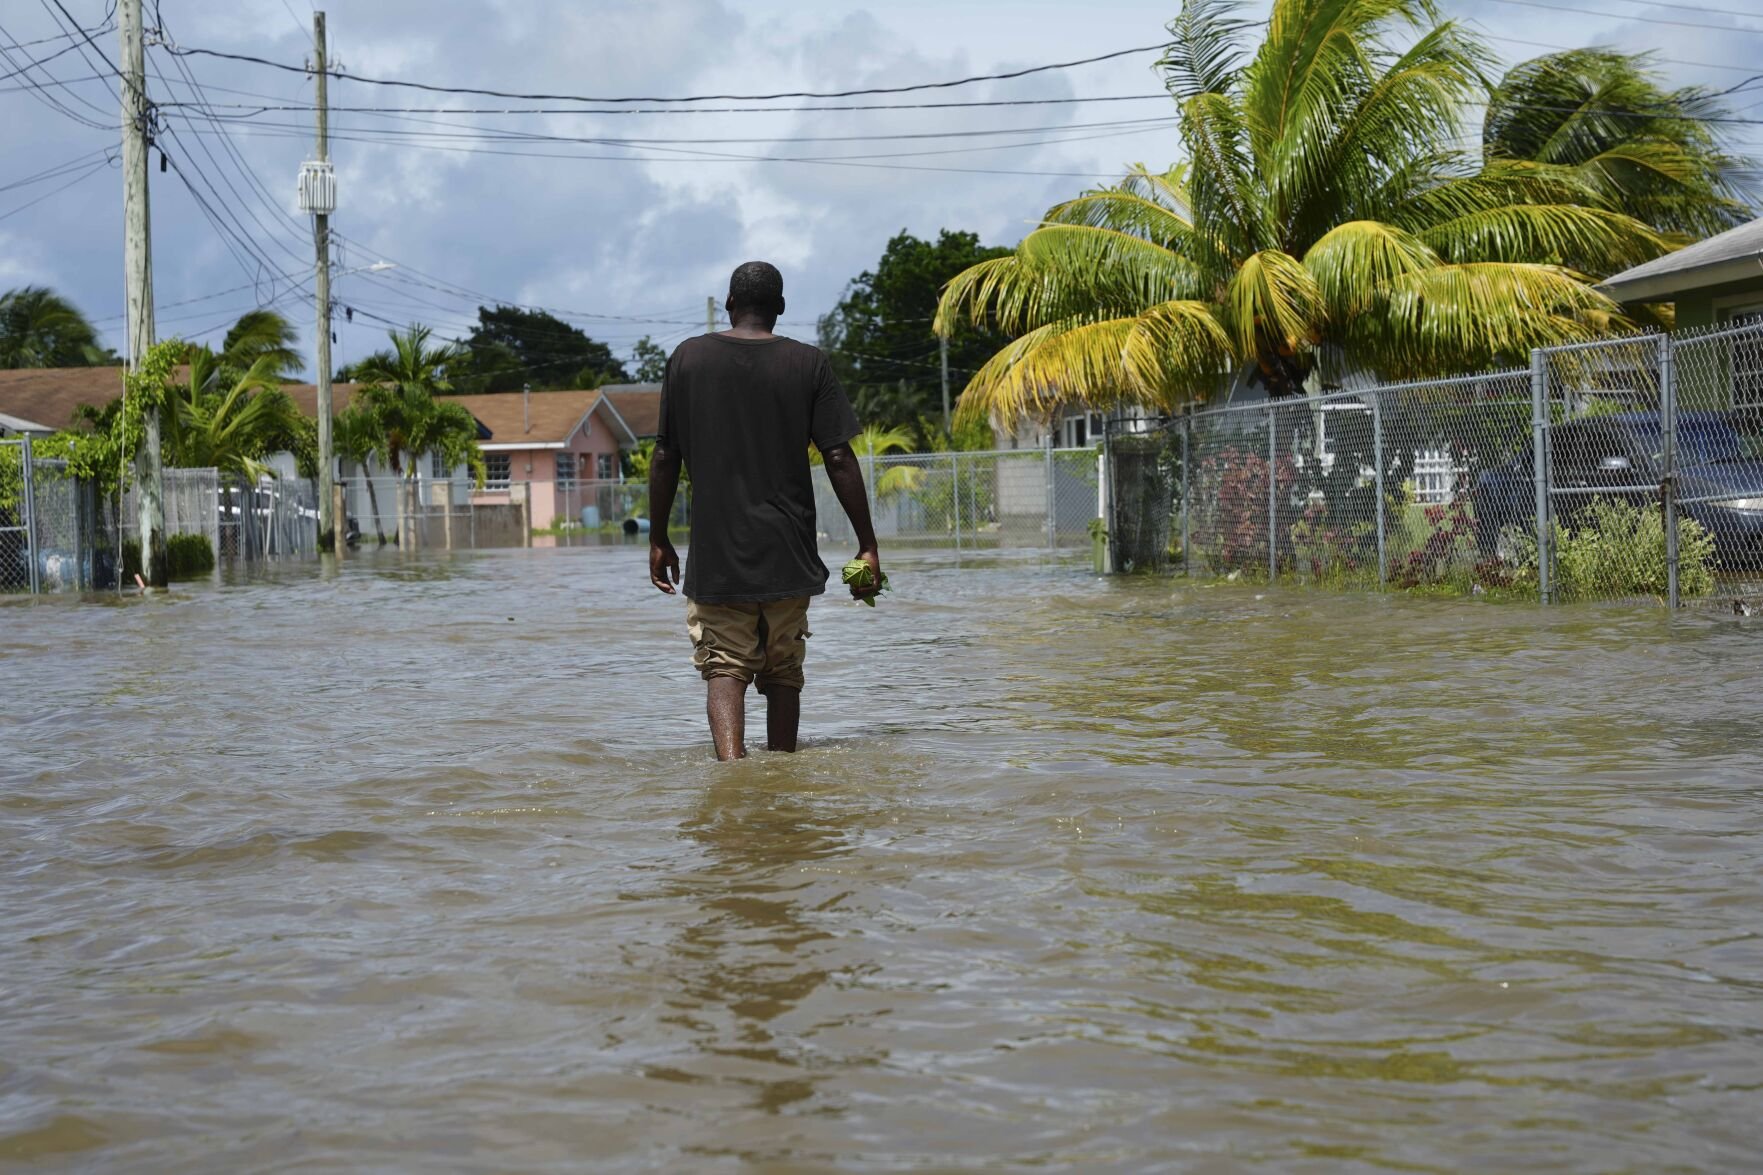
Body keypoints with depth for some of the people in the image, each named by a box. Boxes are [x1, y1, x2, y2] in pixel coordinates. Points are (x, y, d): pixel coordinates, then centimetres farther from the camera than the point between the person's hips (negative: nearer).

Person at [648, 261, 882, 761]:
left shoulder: (688, 358, 3)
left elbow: (665, 457, 4)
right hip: (788, 552, 1)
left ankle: (731, 763, -23)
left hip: (715, 553, -1)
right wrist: (867, 545, 1)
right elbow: (839, 458, -4)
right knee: (783, 672, 13)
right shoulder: (808, 363, 0)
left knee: (724, 667, -2)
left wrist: (658, 540, 13)